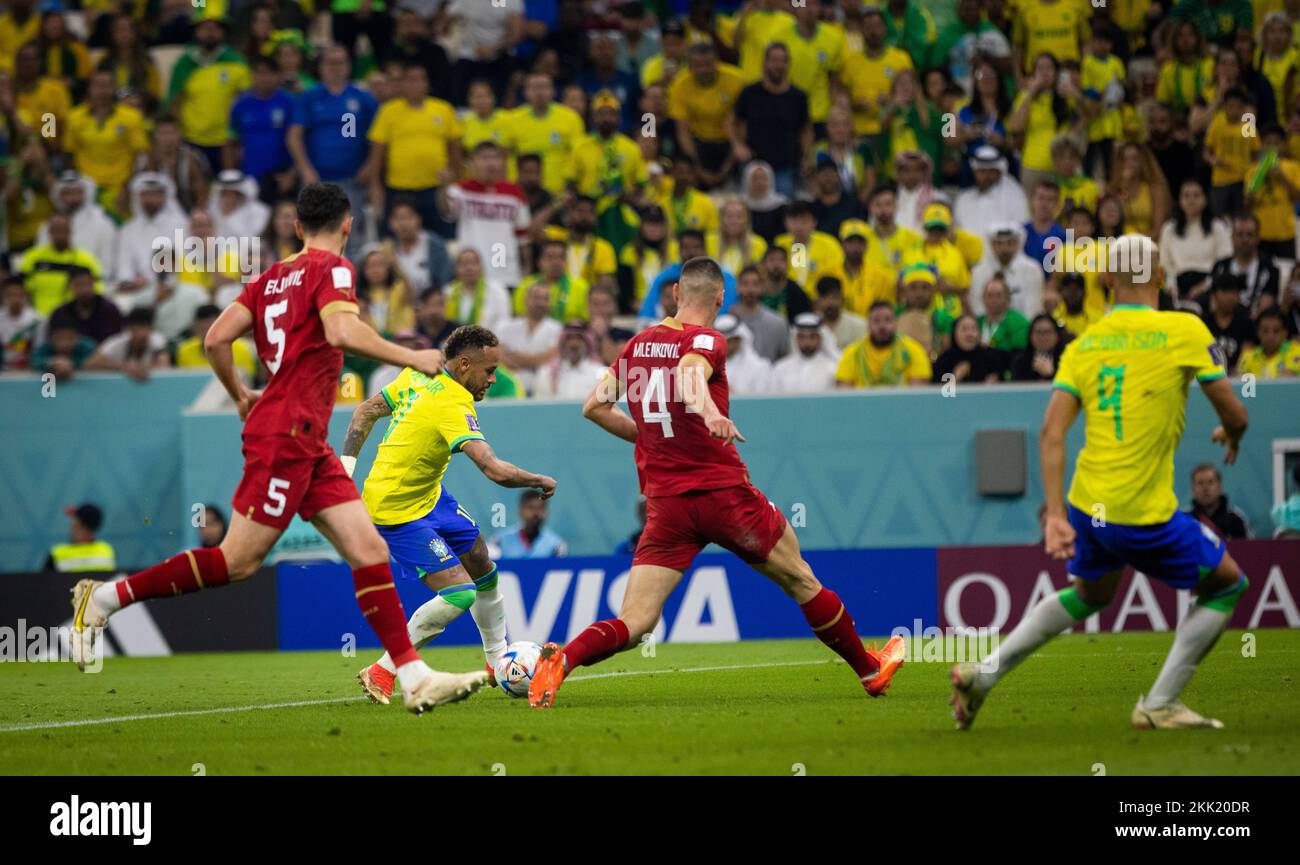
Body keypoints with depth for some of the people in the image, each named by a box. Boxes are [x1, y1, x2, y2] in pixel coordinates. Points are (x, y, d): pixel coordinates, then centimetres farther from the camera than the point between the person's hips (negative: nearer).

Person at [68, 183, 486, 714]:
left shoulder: (273, 276, 16)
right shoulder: (331, 269, -6)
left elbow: (216, 339, 9)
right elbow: (342, 331, -25)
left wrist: (241, 396, 23)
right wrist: (412, 358, -16)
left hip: (309, 448, 9)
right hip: (286, 435, -9)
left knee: (370, 551, 1)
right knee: (238, 561, -6)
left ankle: (414, 678, -5)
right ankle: (106, 598, 2)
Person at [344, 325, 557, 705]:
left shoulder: (417, 375, -1)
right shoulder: (453, 406, -29)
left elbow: (366, 411, 10)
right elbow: (495, 470, -35)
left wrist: (347, 464, 11)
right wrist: (541, 482, -18)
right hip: (398, 512, -10)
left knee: (482, 566, 19)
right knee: (460, 594, -16)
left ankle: (499, 662, 36)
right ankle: (382, 672, -5)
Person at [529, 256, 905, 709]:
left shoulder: (639, 344, 11)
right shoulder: (707, 341, -5)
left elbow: (593, 407, 15)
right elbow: (689, 372, -29)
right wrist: (710, 412, -49)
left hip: (664, 503, 4)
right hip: (724, 492, -4)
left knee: (634, 624, -3)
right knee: (800, 580, 17)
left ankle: (562, 658, -31)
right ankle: (870, 670, 29)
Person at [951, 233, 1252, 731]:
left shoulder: (1082, 345, 6)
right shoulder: (1185, 331, -7)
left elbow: (1051, 433, -1)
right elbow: (1235, 415, -3)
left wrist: (1055, 513, -1)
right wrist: (1231, 437, 21)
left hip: (1086, 507, 6)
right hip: (1146, 515, -6)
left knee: (1089, 595, 33)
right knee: (1228, 584, 16)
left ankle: (984, 673, 24)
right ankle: (1158, 705, 10)